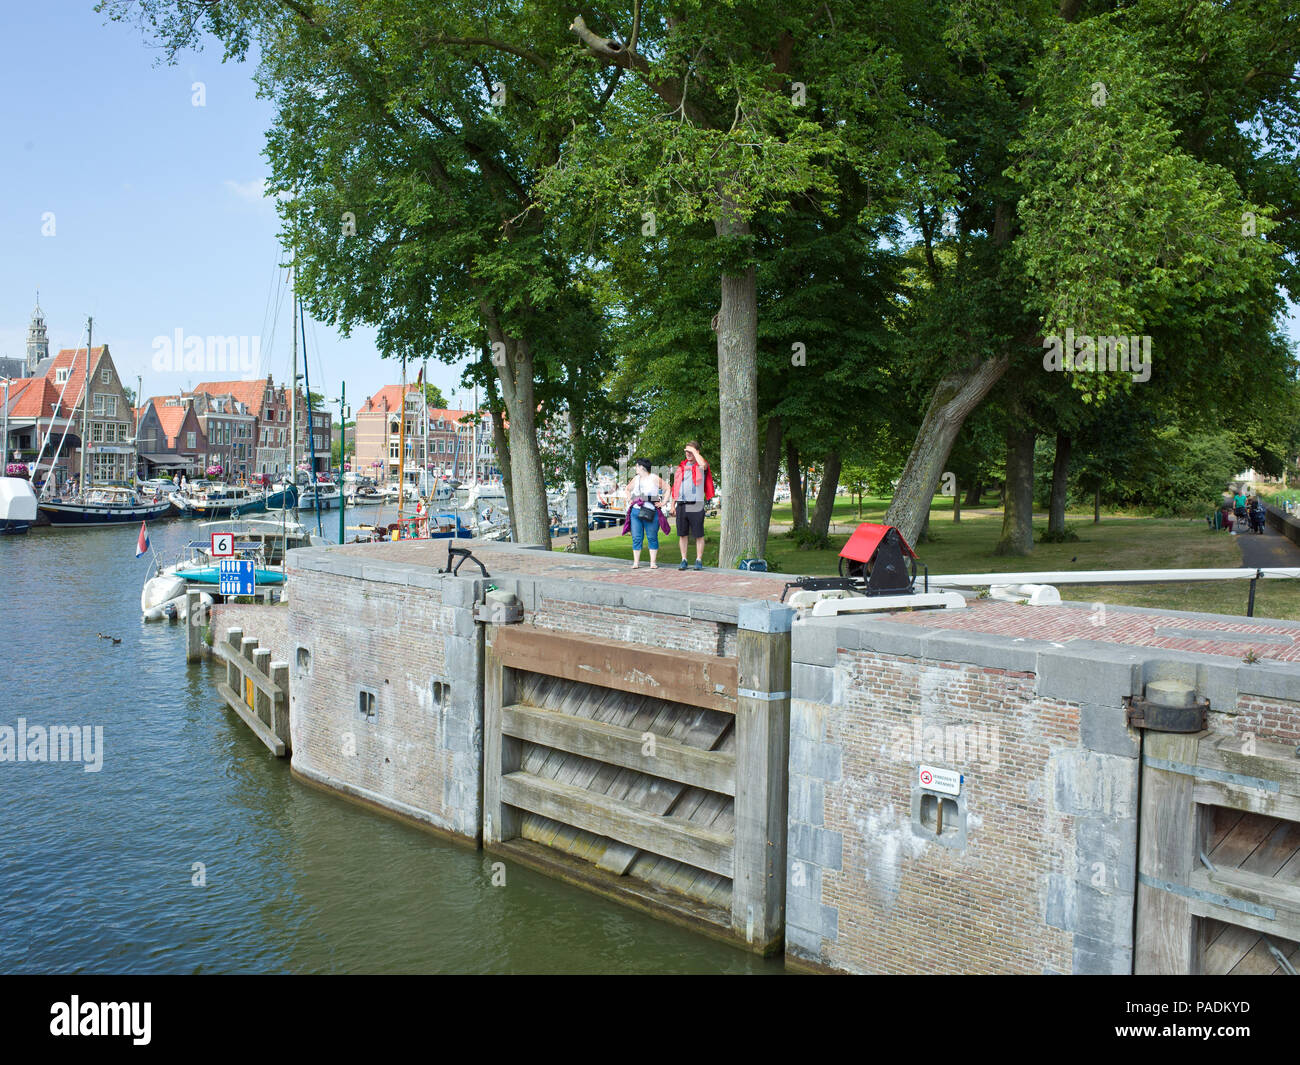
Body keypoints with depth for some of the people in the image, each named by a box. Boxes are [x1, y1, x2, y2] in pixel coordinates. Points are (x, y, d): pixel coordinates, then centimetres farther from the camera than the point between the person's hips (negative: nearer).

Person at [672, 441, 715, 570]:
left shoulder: (701, 466, 1)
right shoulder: (681, 466, 16)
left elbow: (703, 464, -26)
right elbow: (676, 486, 20)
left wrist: (694, 450, -13)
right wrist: (673, 504, 15)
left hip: (696, 506, -4)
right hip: (681, 506, 5)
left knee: (698, 535, 0)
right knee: (682, 534, 6)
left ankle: (699, 560, 7)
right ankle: (684, 560, 13)